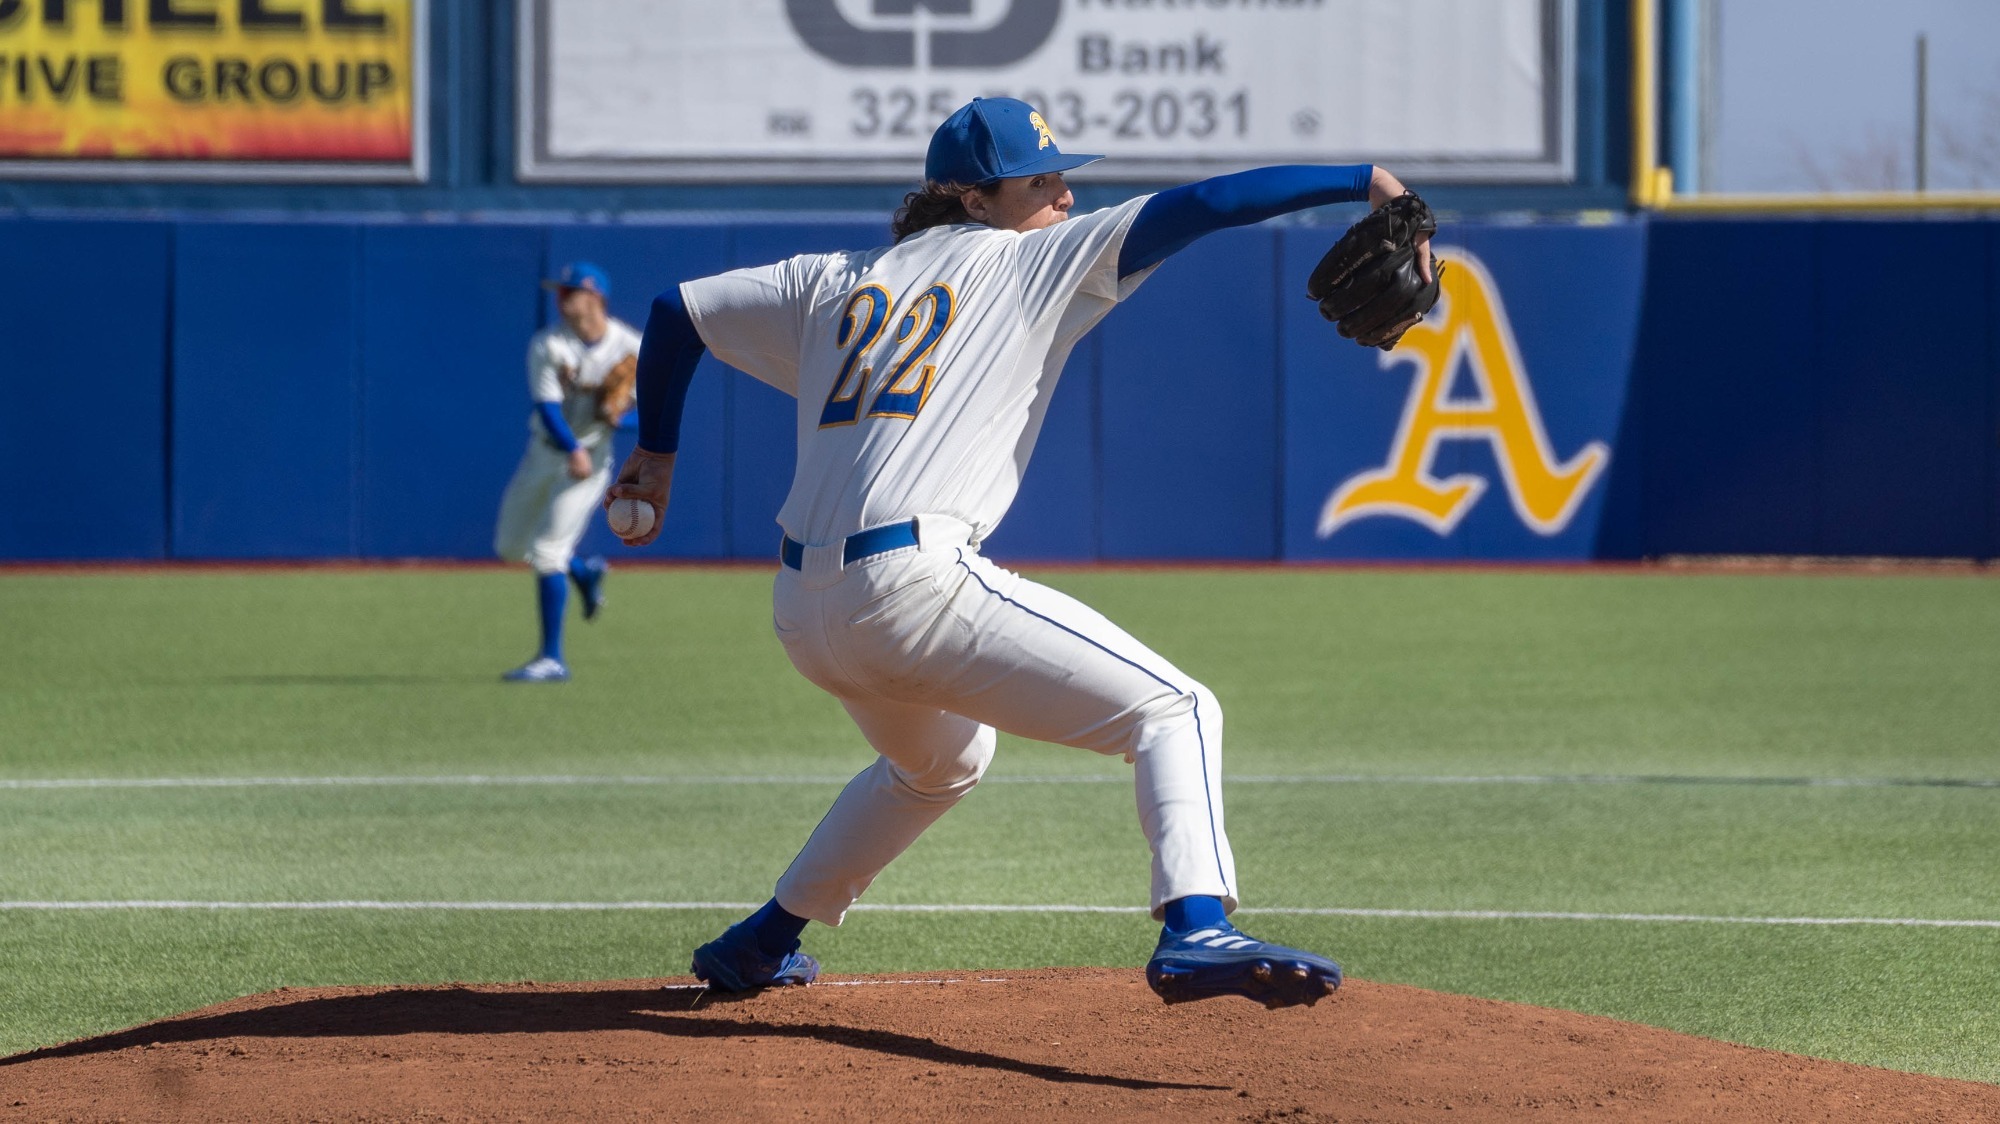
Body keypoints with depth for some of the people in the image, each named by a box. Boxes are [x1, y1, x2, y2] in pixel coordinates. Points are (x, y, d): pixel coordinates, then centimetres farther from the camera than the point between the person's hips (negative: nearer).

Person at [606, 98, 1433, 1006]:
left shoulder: (832, 284, 21)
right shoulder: (1026, 264, 4)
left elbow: (675, 311, 26)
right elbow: (1196, 207, -3)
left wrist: (656, 451, 38)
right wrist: (1362, 182, -6)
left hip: (801, 614, 8)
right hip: (916, 585, -8)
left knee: (941, 761, 36)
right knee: (1173, 710, -8)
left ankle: (760, 946, 43)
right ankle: (1194, 930, -32)